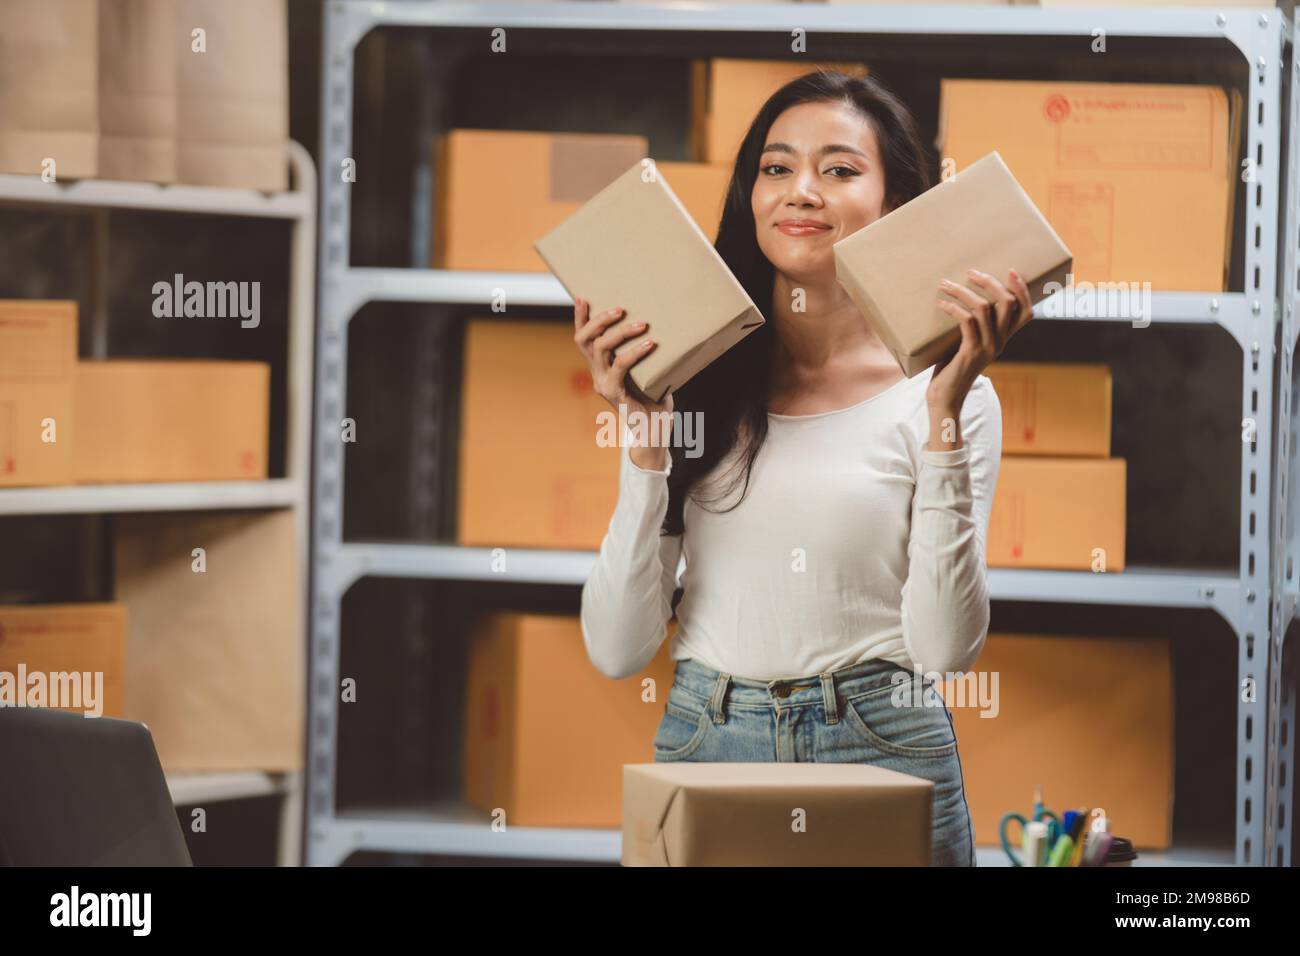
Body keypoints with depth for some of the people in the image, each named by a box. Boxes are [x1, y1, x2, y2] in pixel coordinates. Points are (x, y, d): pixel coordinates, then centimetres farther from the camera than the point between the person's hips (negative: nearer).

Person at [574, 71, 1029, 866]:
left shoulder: (936, 391, -1)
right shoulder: (696, 382, 3)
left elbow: (947, 647, -12)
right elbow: (619, 648, -1)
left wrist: (945, 412, -14)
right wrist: (646, 437, -9)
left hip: (881, 752, -1)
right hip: (704, 746, 2)